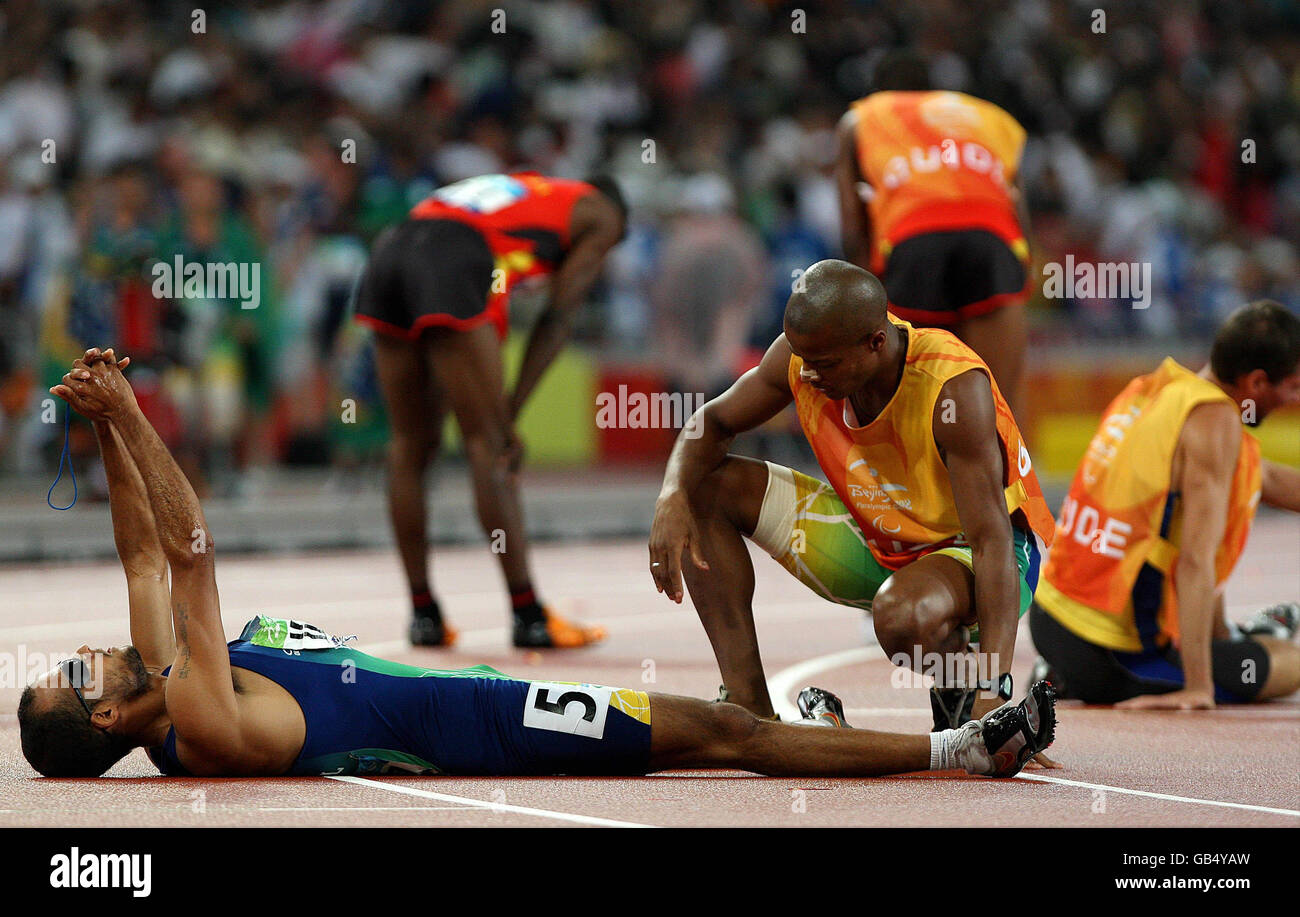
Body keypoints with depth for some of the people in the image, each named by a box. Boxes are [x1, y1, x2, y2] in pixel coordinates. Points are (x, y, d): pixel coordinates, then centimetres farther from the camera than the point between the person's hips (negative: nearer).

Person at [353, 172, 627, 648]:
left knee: (410, 446, 12)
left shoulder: (510, 187, 39)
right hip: (449, 269, -7)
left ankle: (423, 615, 16)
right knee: (487, 445, -4)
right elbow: (559, 316, 9)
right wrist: (510, 412, 4)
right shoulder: (601, 212, 21)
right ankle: (529, 617, -2)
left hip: (389, 257, 7)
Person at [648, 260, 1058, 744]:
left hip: (967, 551, -7)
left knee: (902, 615, -42)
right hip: (874, 541, 7)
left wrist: (992, 689, -41)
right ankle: (747, 705, -7)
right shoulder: (807, 352, -16)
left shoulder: (953, 388, -33)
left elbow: (992, 540, -34)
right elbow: (712, 422, 1)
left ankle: (966, 689, -5)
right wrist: (673, 497, -23)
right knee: (704, 489, -7)